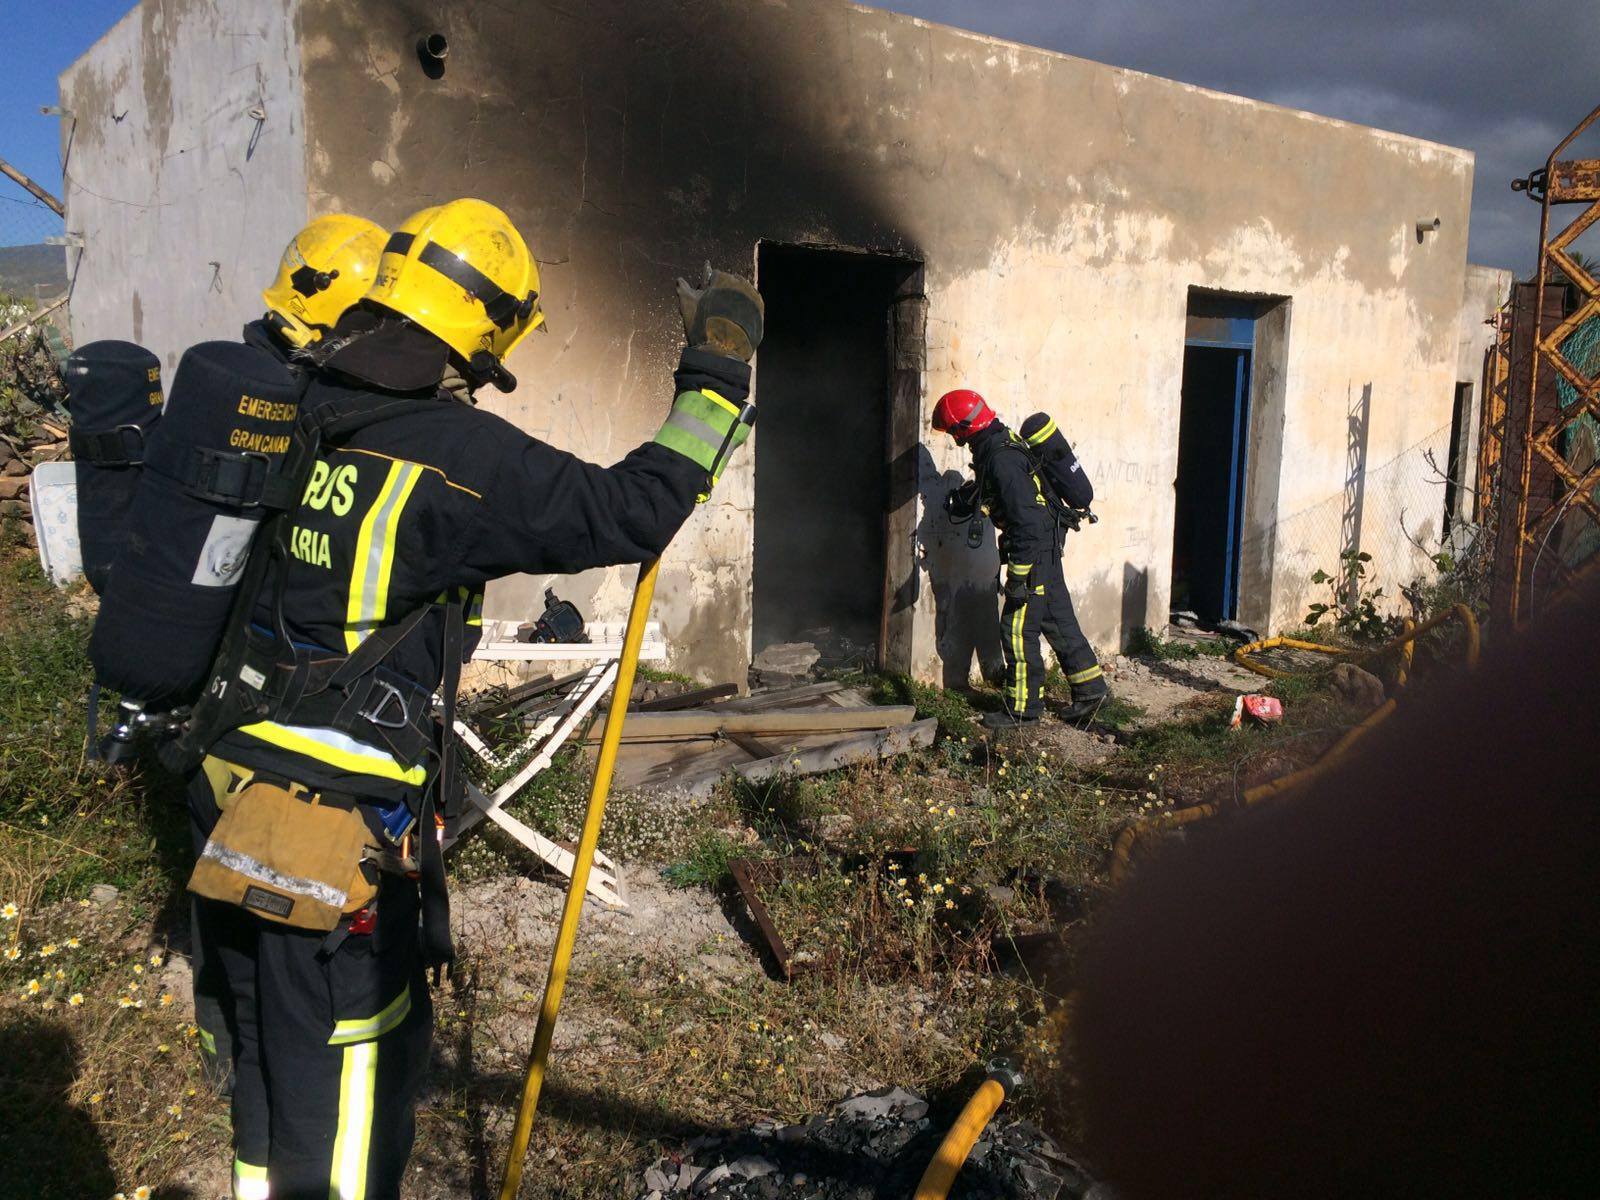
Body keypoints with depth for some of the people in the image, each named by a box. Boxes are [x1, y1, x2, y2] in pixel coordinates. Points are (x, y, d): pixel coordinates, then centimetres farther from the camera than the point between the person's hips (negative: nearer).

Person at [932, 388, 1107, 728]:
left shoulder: (1001, 459, -24)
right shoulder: (1000, 443, 8)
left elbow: (1027, 520, -27)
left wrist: (1019, 575, -24)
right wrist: (1008, 549, 26)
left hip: (1035, 550, -10)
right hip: (1047, 546, 10)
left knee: (1017, 629, -3)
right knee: (1056, 620, 17)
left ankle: (1024, 709, 7)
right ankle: (1090, 689, 26)